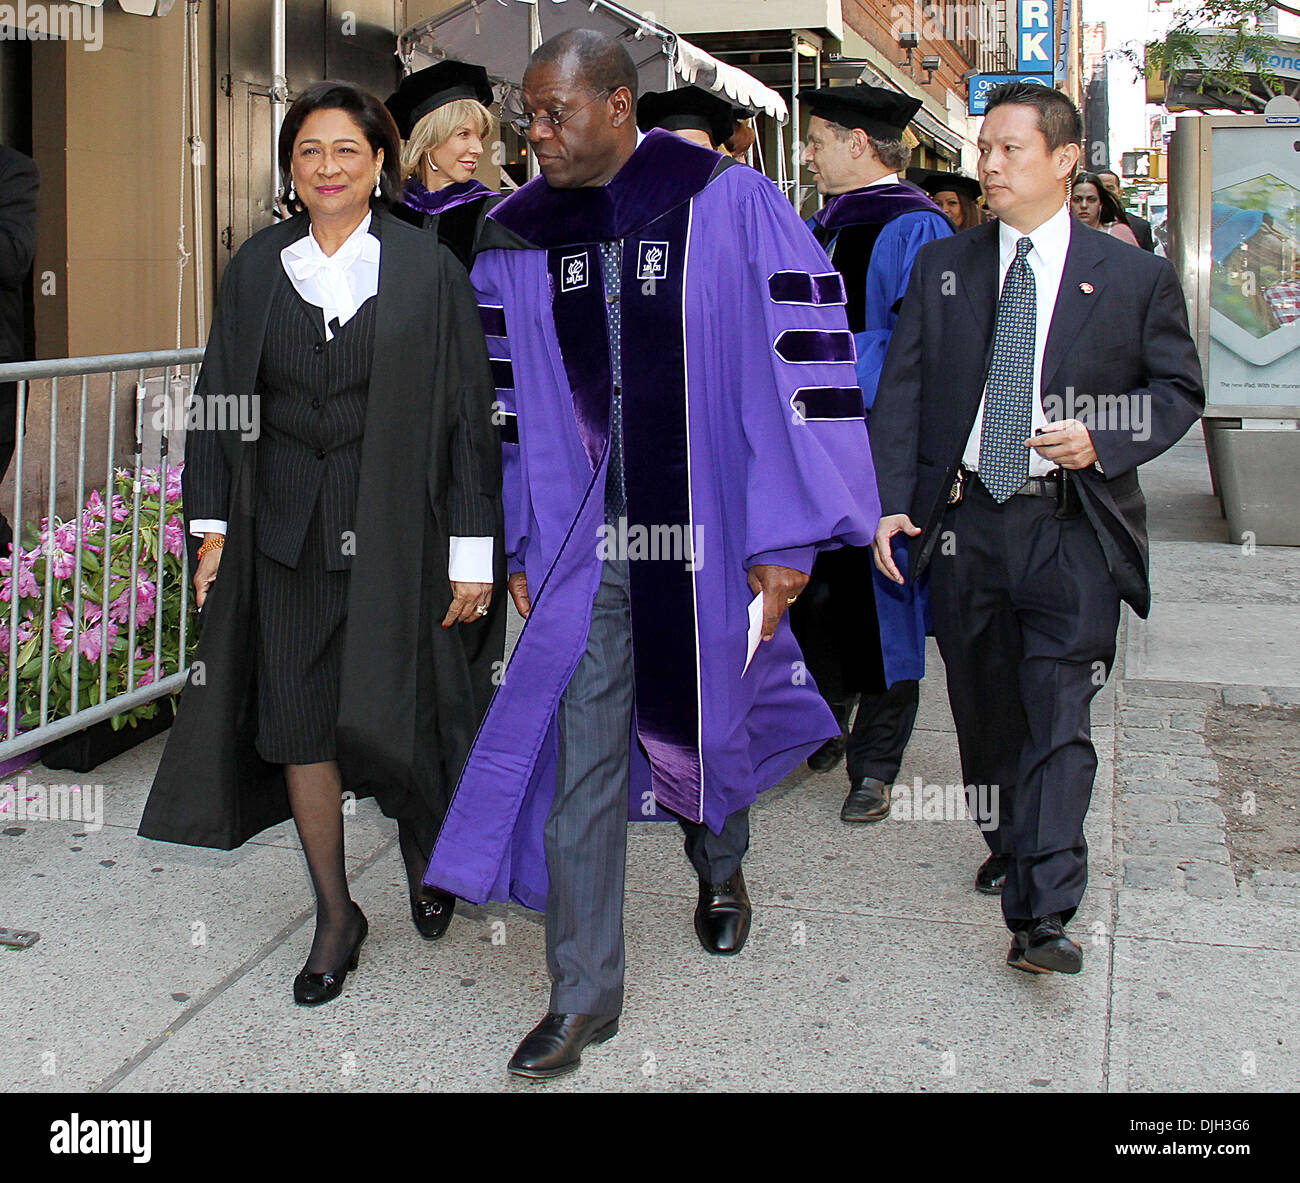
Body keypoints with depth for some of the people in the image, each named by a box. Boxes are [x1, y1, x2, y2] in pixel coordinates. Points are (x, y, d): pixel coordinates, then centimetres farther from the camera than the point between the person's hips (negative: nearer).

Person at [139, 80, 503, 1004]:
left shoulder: (429, 269, -2)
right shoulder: (257, 270, 7)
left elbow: (469, 411, -4)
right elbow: (223, 398, 11)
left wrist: (473, 550, -8)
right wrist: (213, 525, 5)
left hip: (395, 529, -3)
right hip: (284, 534, 3)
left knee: (382, 716, -4)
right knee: (299, 725, 4)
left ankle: (425, 840, 31)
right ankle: (337, 916, 22)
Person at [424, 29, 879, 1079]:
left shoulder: (733, 207, -7)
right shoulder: (518, 238, 4)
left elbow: (802, 363, -9)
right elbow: (505, 399, 10)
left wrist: (786, 537, -11)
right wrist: (517, 544, 7)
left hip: (710, 537, -2)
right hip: (584, 545, 2)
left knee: (711, 722, 17)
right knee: (579, 764, 1)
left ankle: (716, 847, 52)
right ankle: (584, 995, 16)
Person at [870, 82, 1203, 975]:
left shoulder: (1134, 277, 3)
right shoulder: (941, 268, 10)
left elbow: (1180, 389, 8)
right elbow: (902, 390, 7)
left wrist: (1103, 441, -11)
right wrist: (892, 501, -3)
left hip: (1073, 527, -3)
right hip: (964, 519, 3)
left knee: (1058, 716, -11)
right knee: (986, 709, 13)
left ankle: (1041, 916, -13)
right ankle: (1011, 851, 34)